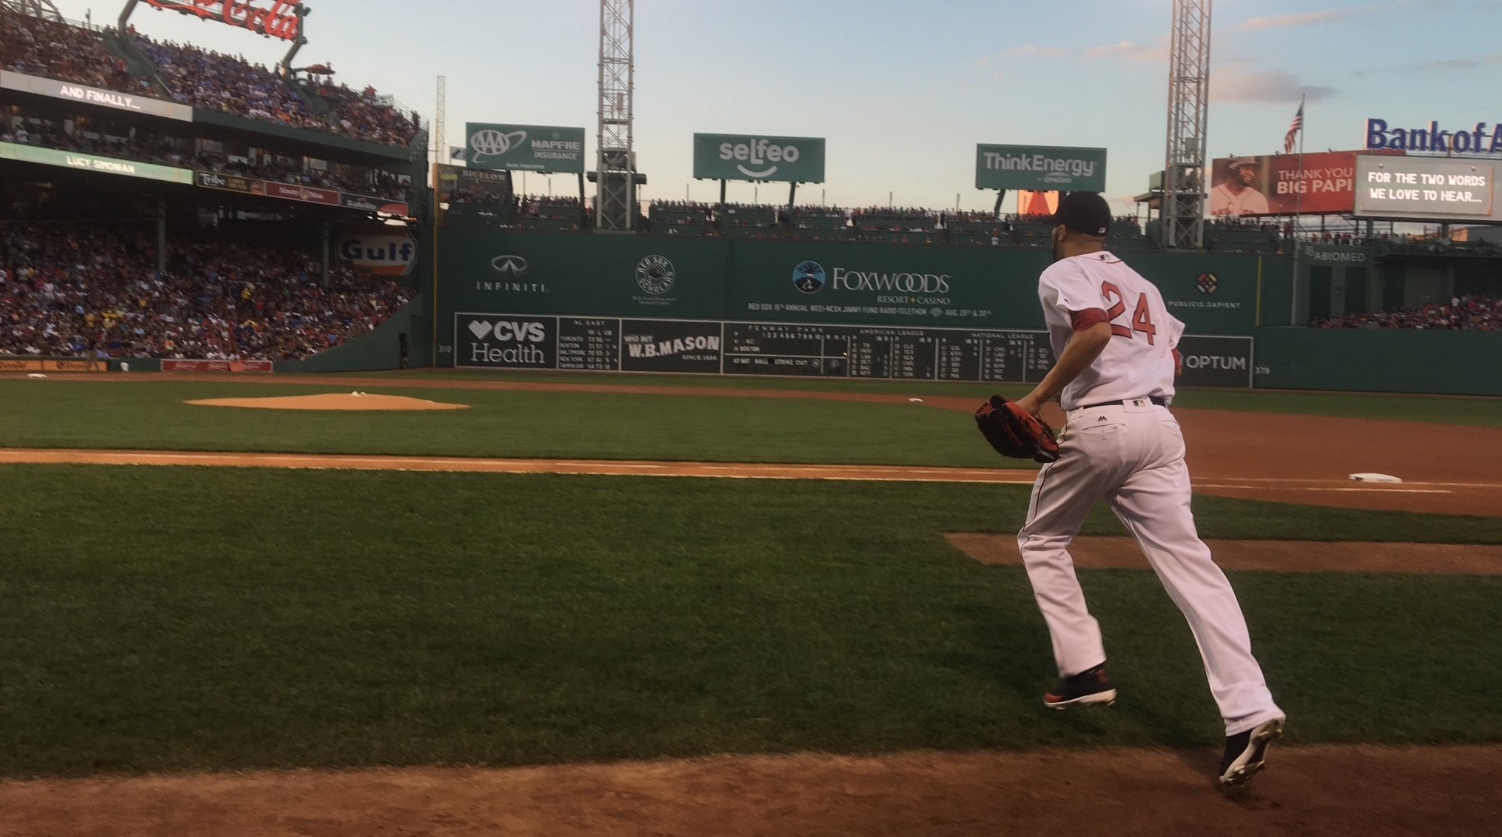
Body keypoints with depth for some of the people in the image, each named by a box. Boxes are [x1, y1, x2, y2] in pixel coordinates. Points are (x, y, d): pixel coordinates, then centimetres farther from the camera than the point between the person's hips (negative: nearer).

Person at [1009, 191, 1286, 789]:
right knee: (1186, 560, -5)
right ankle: (1249, 710, -18)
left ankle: (1085, 671, 11)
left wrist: (1039, 396, -12)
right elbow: (1172, 359, 20)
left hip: (1098, 425, -6)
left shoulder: (1060, 275, 3)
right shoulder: (1143, 285, 26)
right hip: (1160, 426, 6)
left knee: (1042, 538, 17)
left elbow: (1094, 330, -17)